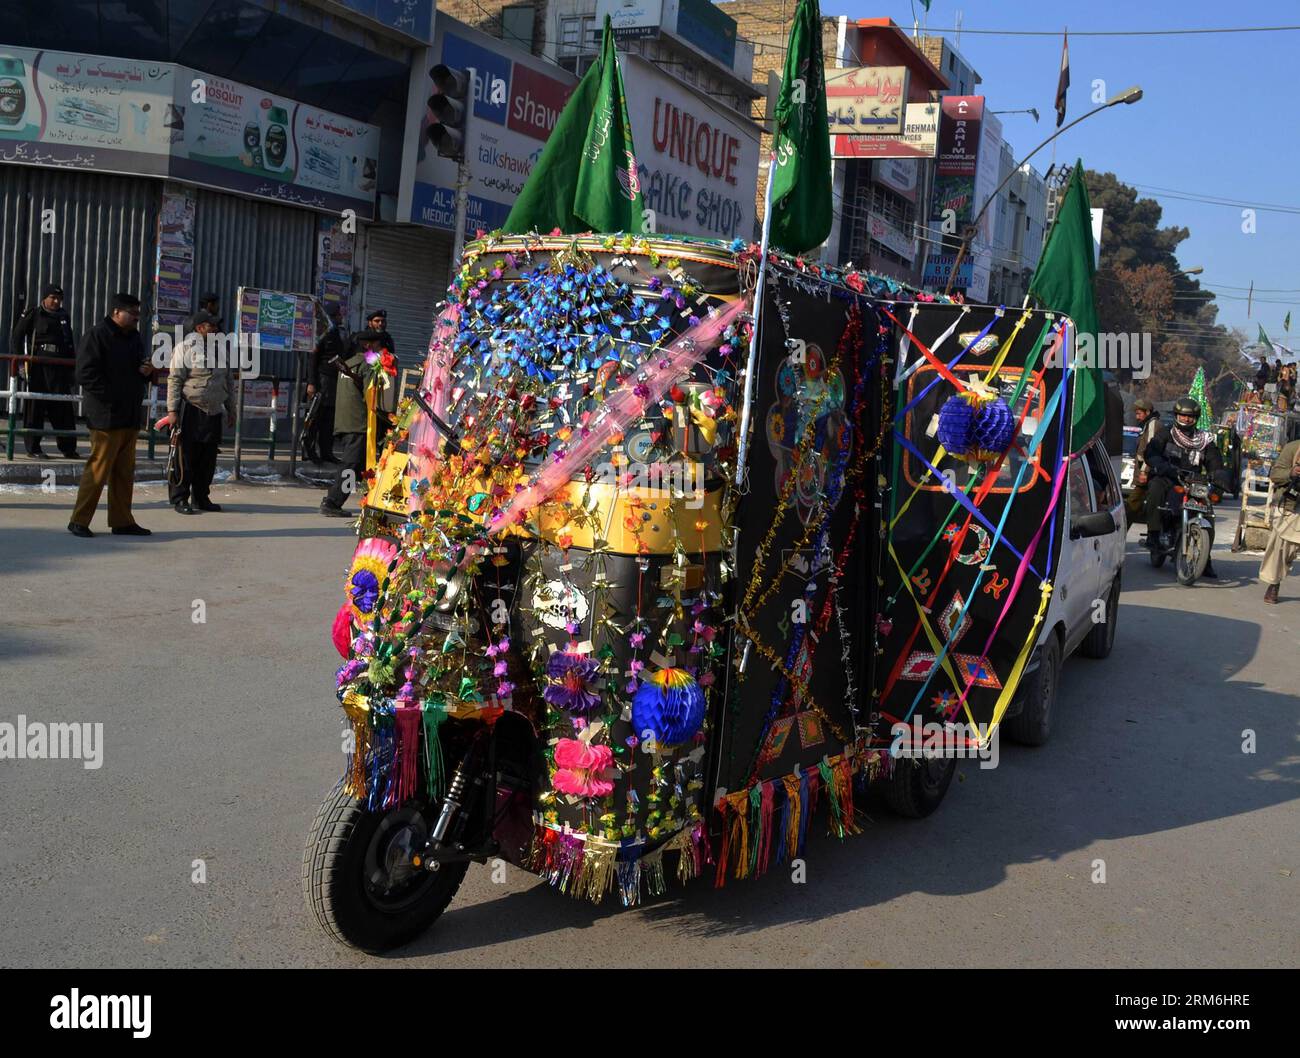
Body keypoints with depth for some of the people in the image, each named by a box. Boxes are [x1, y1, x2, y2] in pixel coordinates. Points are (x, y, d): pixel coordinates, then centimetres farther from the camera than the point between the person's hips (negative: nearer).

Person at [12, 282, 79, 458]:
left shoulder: (64, 317, 16)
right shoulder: (32, 314, 2)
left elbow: (70, 344, 20)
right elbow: (17, 336, 1)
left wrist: (72, 367, 14)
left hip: (59, 368, 4)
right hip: (38, 366, -4)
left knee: (63, 407, 3)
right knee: (35, 407, 0)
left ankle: (68, 448, 8)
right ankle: (32, 447, 6)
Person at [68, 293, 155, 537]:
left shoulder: (135, 338, 18)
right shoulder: (97, 336, -7)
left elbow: (141, 371, 29)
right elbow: (86, 373, -14)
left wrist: (147, 372, 5)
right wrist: (111, 398, -18)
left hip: (130, 417, 8)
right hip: (106, 416, -8)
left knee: (125, 471, 10)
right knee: (98, 469, -8)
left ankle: (122, 521, 16)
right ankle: (79, 521, 0)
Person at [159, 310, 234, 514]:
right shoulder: (186, 346, -4)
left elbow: (229, 381, 21)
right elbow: (175, 379, -8)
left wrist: (231, 410, 18)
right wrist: (172, 410, -14)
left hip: (213, 412, 6)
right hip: (191, 411, -6)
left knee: (208, 458, 9)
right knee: (186, 457, -3)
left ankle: (201, 497, 19)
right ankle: (180, 499, 4)